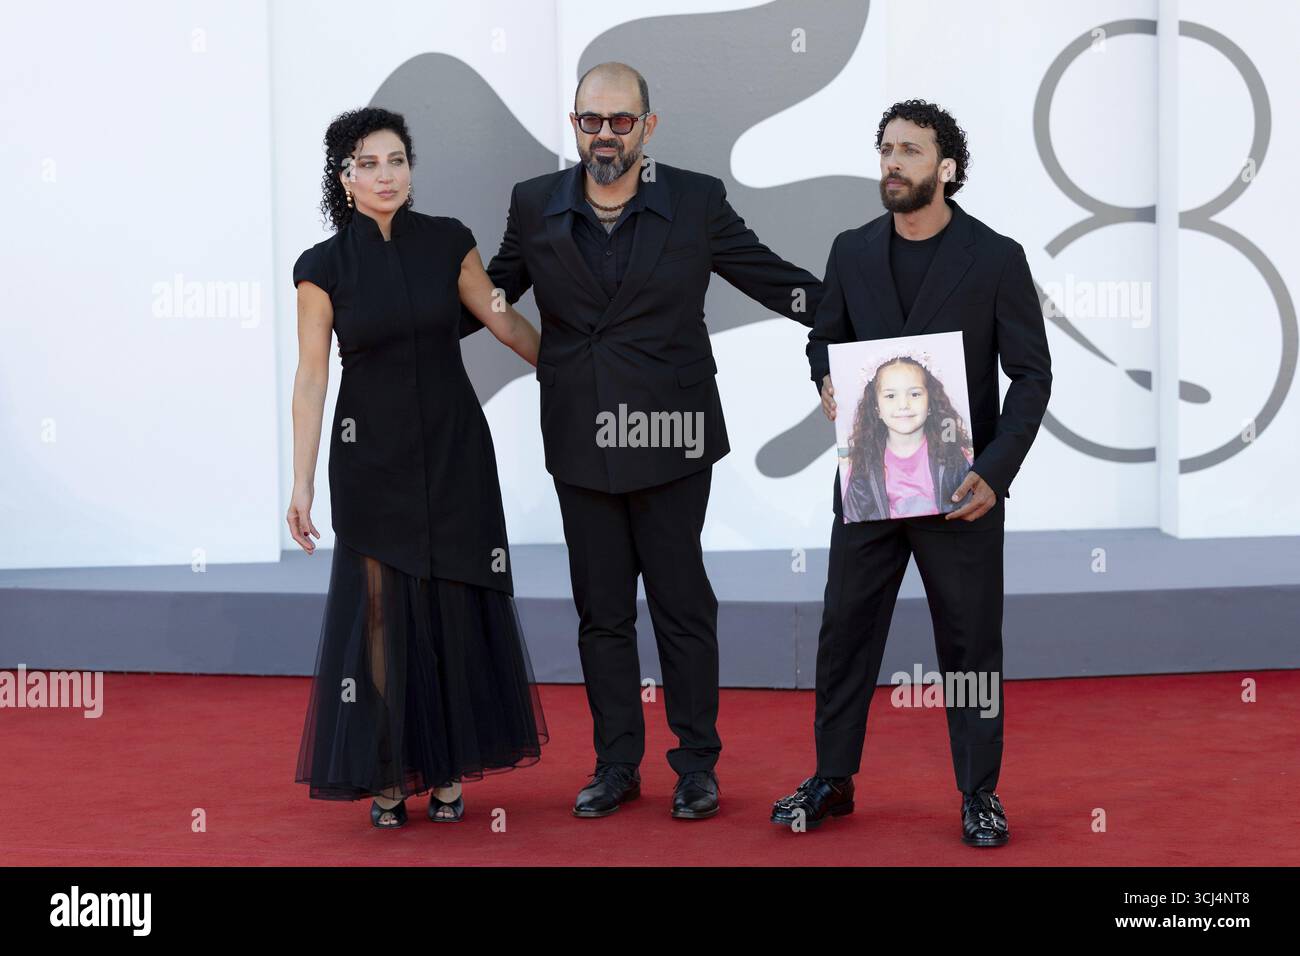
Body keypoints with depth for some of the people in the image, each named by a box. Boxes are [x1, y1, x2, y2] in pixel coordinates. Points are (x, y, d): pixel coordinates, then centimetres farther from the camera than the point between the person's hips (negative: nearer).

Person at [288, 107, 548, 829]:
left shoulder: (447, 242, -1)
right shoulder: (324, 267, -5)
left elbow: (503, 321, 10)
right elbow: (311, 378, -5)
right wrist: (302, 483, -8)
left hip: (453, 449, 2)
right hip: (372, 457, -1)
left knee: (456, 606, 3)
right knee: (381, 609, 0)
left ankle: (449, 770, 14)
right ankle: (387, 776, 9)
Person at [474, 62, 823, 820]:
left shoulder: (697, 201, -2)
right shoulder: (536, 206, 4)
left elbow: (774, 279, 2)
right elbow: (490, 294, 14)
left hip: (669, 442, -2)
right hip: (581, 444, 2)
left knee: (682, 603, 5)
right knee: (601, 610, 10)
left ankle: (697, 764, 18)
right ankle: (617, 765, 22)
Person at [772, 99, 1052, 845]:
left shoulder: (996, 258, -7)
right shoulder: (852, 251, 4)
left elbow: (1032, 374, -5)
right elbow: (824, 338, 17)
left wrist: (995, 472, -16)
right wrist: (826, 381, -7)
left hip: (958, 489, -3)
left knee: (971, 642, 6)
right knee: (845, 631, 8)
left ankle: (980, 793, 19)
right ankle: (833, 781, 21)